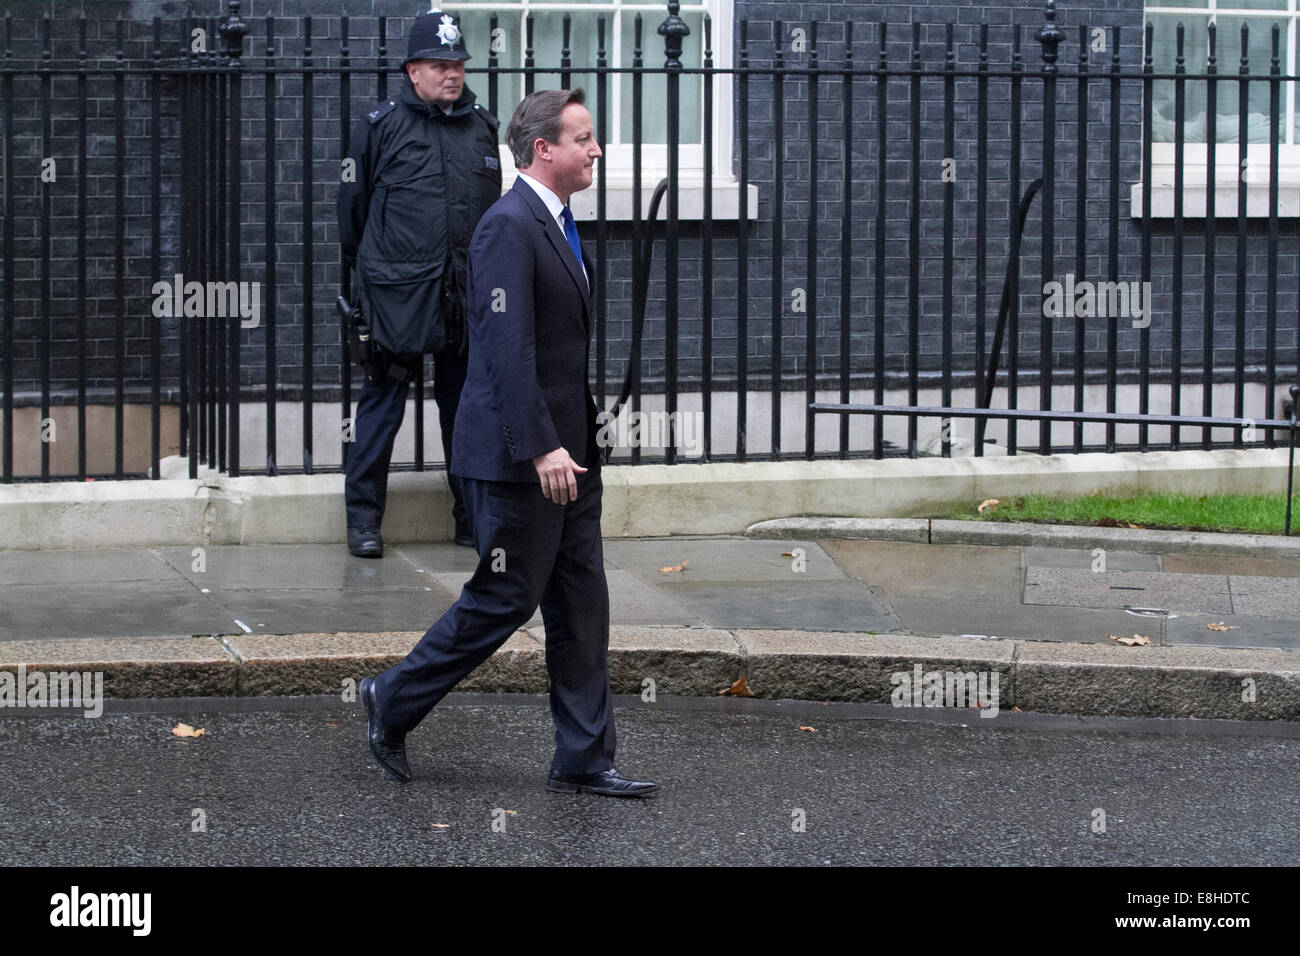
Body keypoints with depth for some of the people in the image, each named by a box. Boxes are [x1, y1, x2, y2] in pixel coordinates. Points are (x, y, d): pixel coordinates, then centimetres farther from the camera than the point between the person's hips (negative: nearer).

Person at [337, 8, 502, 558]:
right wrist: (364, 272, 8)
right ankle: (363, 518, 7)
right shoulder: (382, 125, -1)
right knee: (381, 406, 0)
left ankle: (472, 516, 19)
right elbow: (352, 204, 5)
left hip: (466, 297, 4)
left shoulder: (482, 127, 10)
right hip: (398, 294, -4)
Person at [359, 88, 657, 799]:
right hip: (518, 455, -10)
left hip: (567, 450, 10)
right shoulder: (509, 227, -17)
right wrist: (540, 448, -27)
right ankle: (393, 702, 17)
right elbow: (507, 347, -24)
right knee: (505, 599, -1)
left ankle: (584, 759, 12)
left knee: (580, 604, 8)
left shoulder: (555, 225, 14)